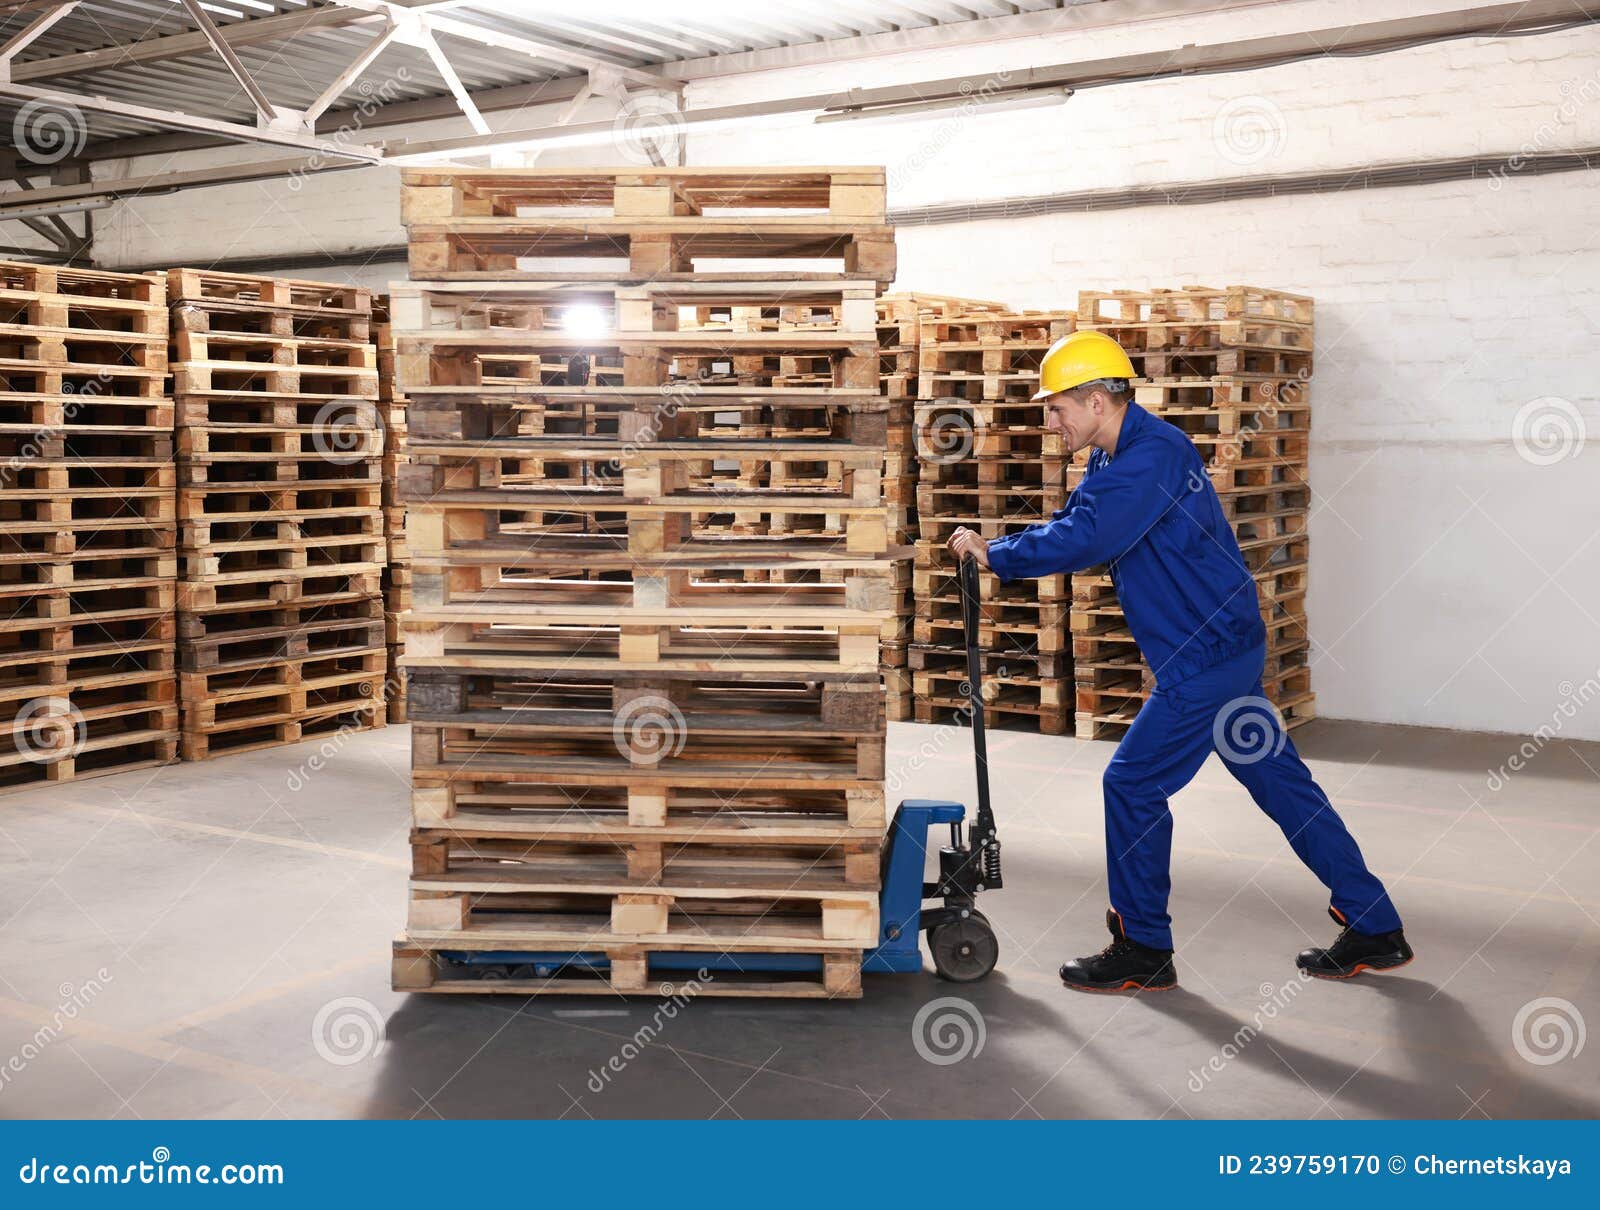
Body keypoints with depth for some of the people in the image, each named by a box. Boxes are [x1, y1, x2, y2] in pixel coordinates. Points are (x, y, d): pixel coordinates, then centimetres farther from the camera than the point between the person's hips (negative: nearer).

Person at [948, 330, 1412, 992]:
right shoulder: (1117, 458, 13)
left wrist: (996, 554, -19)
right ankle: (1375, 931, 22)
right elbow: (1072, 523, 15)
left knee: (1132, 787, -3)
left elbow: (1084, 540, -31)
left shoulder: (1152, 456, -21)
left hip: (1203, 657, -10)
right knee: (1282, 784, 13)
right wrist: (997, 549, -3)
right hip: (1229, 645, 10)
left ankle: (1142, 953, 9)